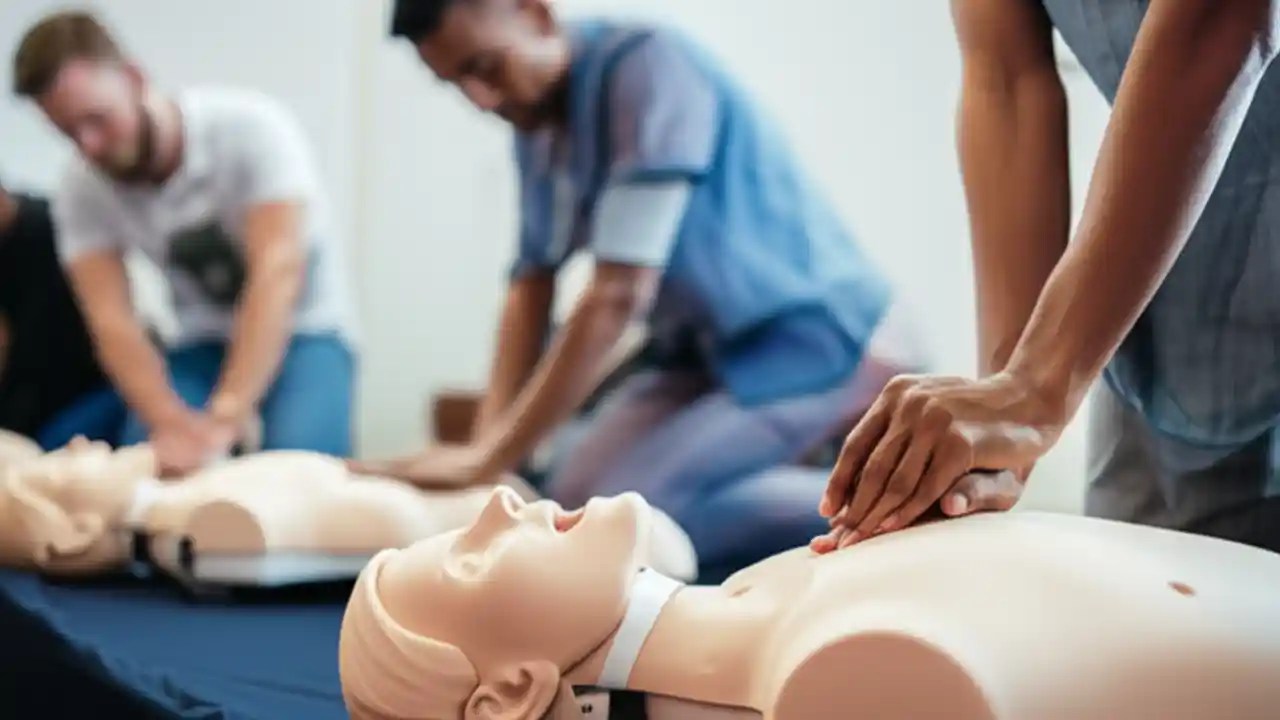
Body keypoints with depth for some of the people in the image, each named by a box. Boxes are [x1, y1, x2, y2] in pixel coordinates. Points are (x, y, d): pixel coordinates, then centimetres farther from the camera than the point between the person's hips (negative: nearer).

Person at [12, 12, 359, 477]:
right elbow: (112, 322, -20)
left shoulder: (249, 127, -25)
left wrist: (223, 420, -45)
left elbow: (277, 274, -34)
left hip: (301, 331, -3)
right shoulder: (81, 191, -12)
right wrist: (173, 421, -40)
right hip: (203, 342, 3)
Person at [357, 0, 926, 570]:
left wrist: (490, 459, -27)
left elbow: (619, 295, -29)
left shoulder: (648, 66, -24)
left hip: (815, 336, -9)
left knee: (613, 508, -22)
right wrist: (486, 446, -10)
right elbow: (531, 287, 2)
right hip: (710, 349, 9)